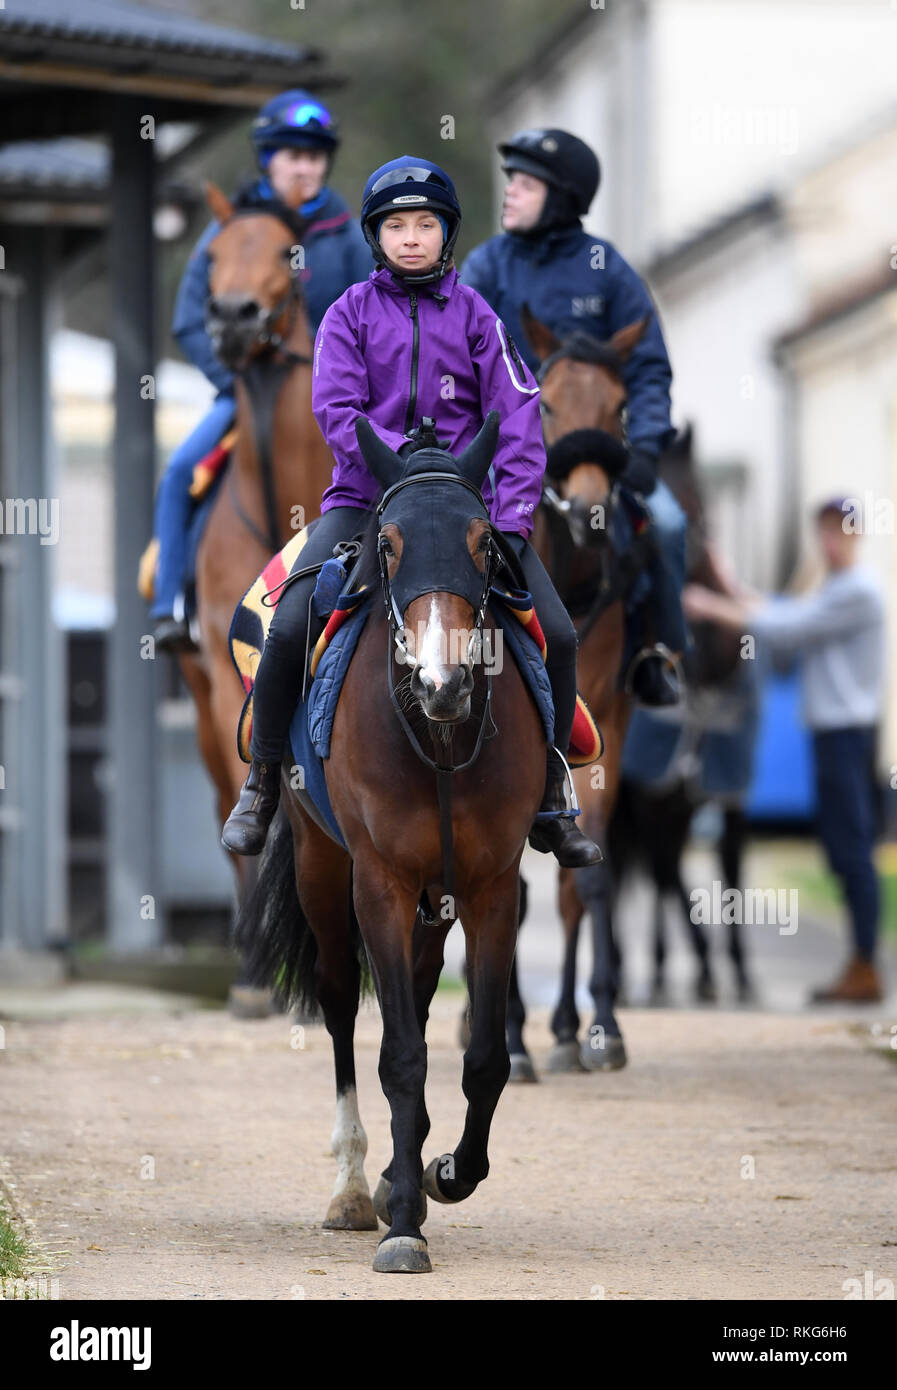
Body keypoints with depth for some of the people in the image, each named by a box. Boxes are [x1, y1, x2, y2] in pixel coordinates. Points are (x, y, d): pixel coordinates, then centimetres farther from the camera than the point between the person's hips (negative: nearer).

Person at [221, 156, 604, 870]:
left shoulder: (474, 315, 8)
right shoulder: (351, 313, 6)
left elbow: (517, 416, 1)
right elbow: (337, 410, -5)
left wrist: (513, 514, -12)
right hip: (365, 497, -1)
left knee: (556, 636, -12)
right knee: (291, 629, -22)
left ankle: (550, 806, 6)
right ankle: (261, 784, 0)